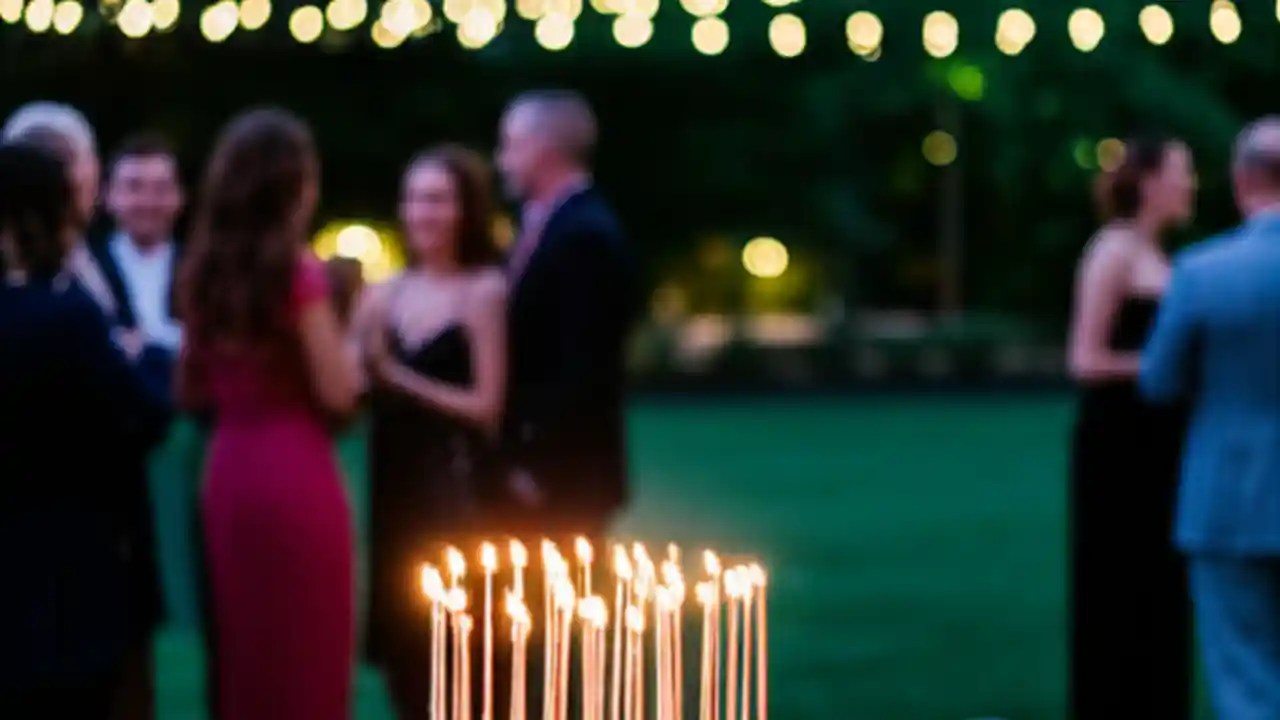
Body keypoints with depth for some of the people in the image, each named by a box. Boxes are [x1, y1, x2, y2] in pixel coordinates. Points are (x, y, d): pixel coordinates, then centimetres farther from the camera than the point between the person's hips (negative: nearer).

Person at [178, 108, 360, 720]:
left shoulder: (206, 269, 9)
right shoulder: (297, 270, -11)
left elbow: (191, 391, 15)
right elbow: (336, 392, -13)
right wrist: (353, 341, 5)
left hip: (227, 474, 7)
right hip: (296, 474, -7)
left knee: (245, 656, 13)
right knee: (308, 659, 2)